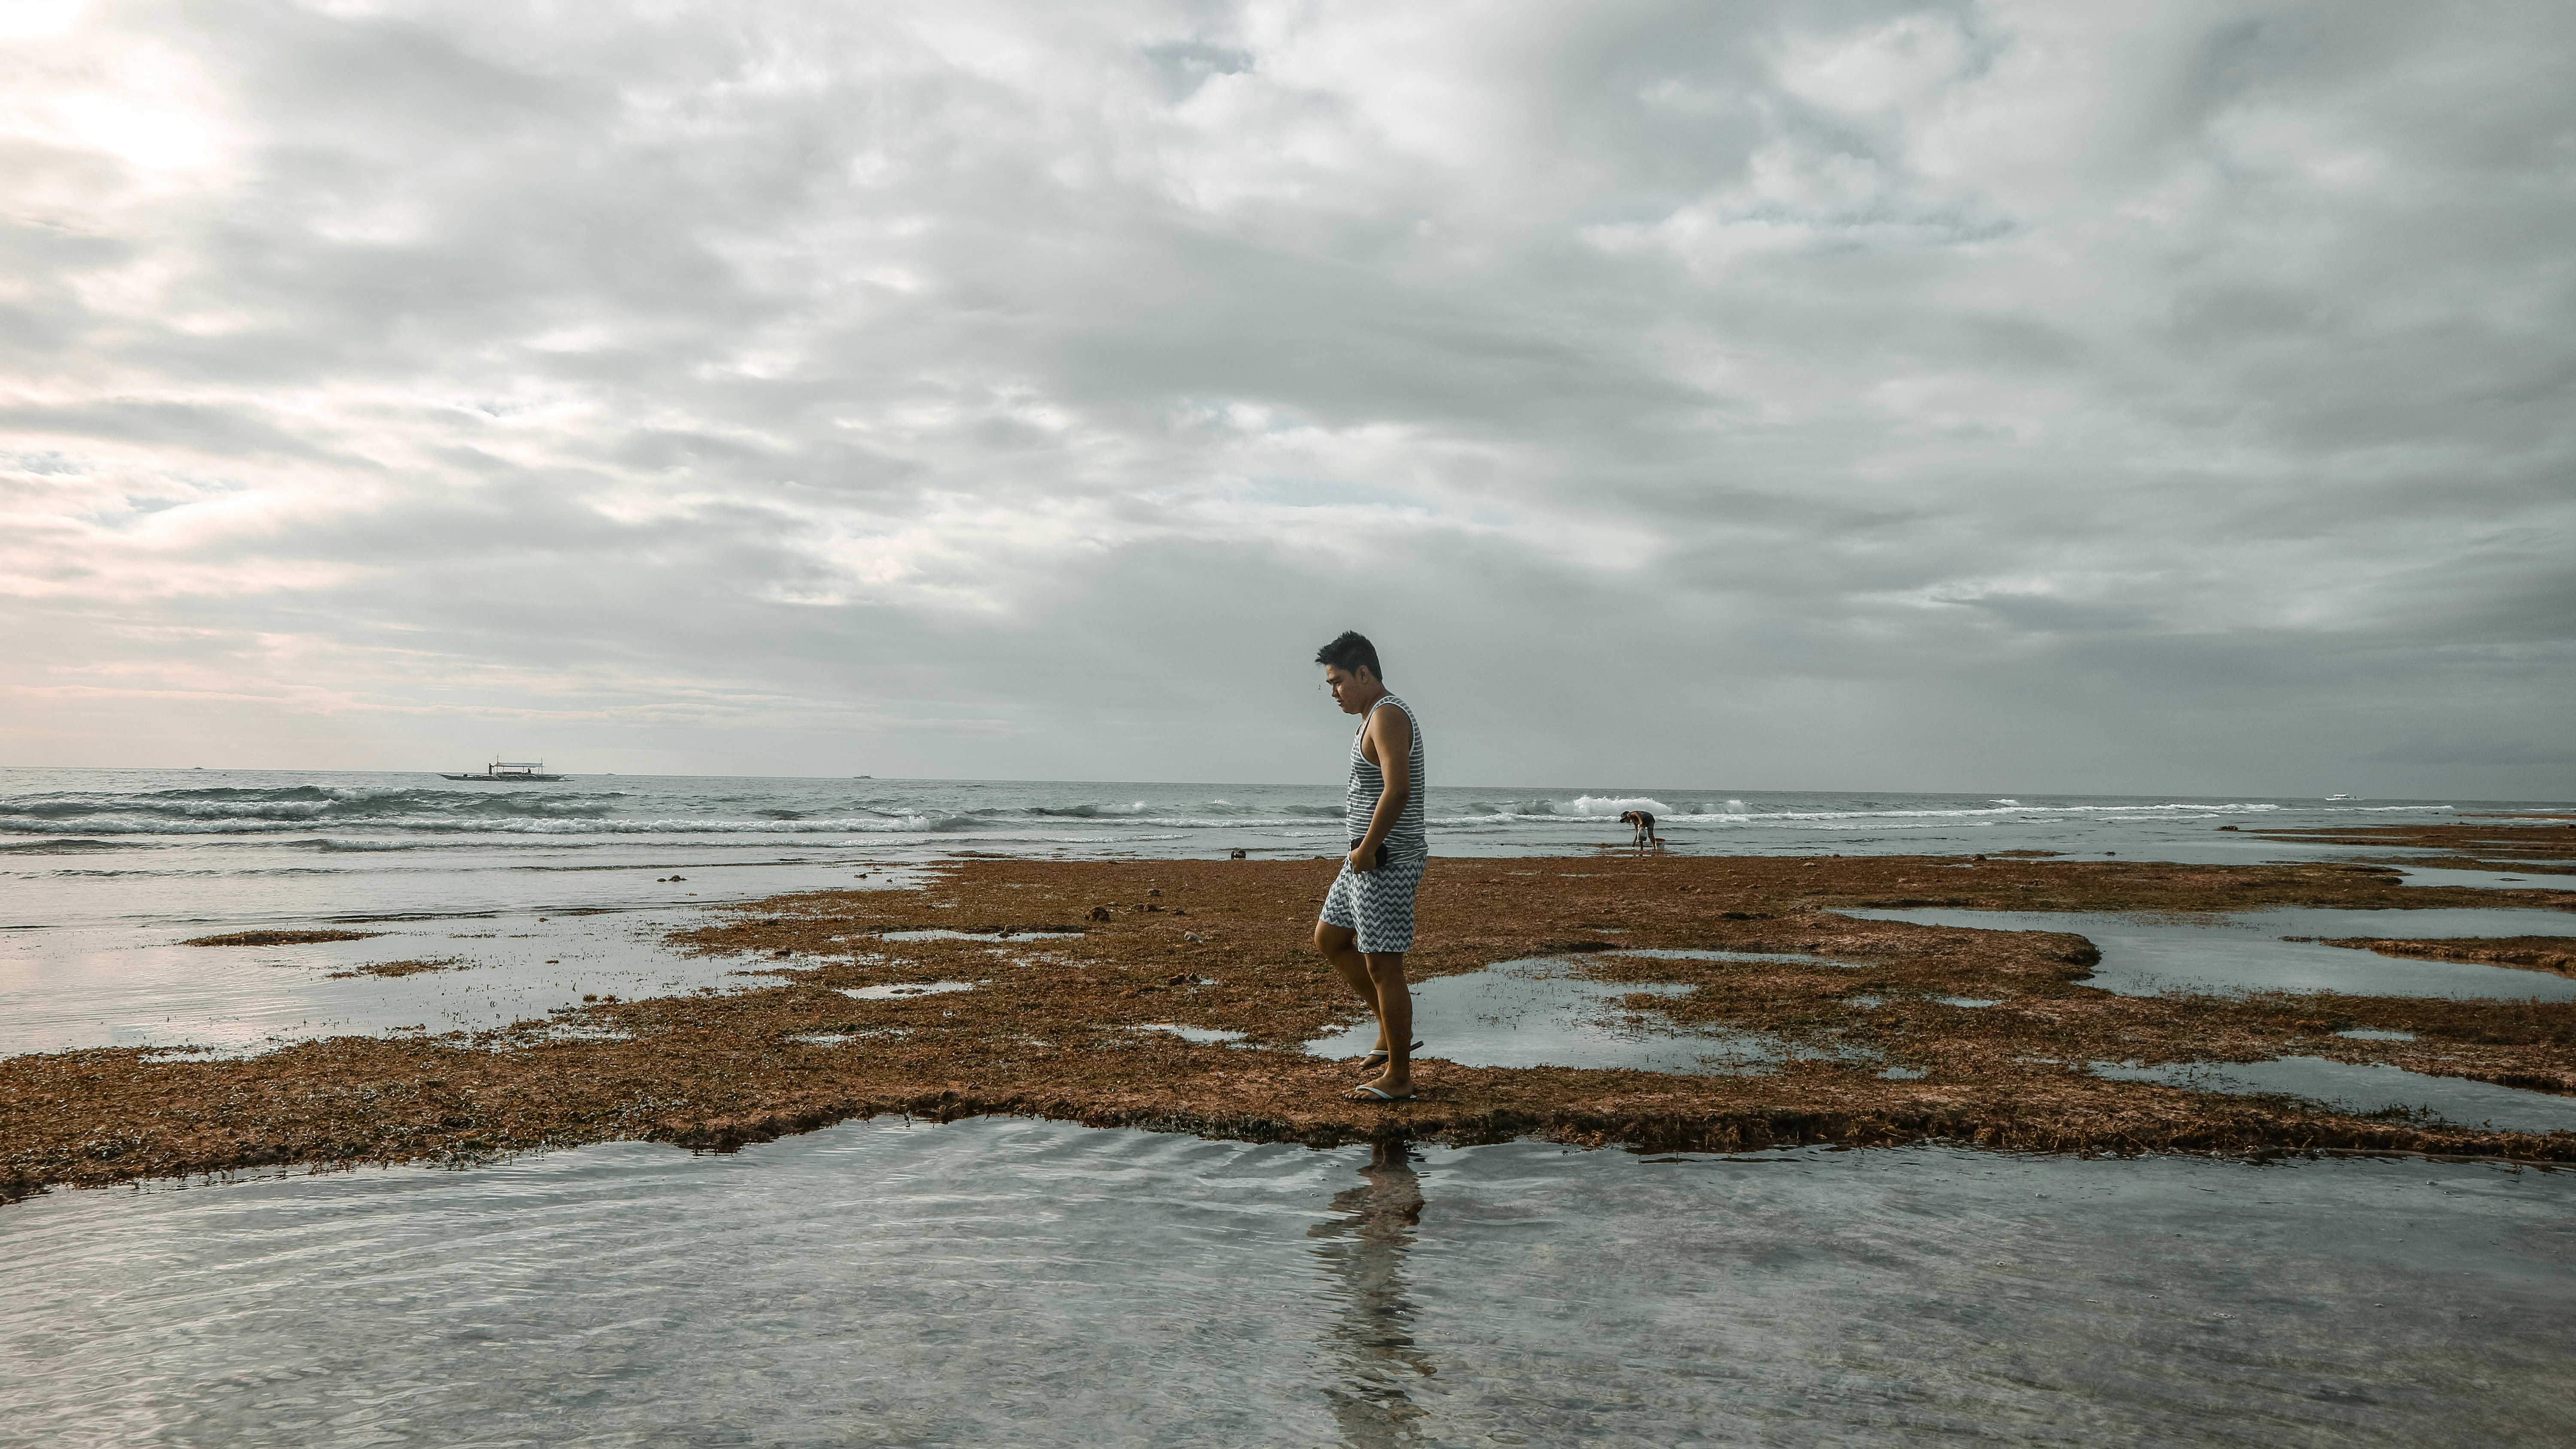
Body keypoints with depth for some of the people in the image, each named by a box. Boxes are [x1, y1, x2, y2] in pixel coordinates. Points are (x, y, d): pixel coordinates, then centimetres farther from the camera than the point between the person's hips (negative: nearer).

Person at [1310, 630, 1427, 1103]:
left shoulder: (1388, 716, -16)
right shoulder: (1375, 718, 17)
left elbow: (1397, 789, -28)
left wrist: (1367, 848, -21)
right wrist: (1364, 850, 16)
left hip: (1385, 860, -11)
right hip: (1368, 860, 11)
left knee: (1382, 966, -4)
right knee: (1329, 939, 18)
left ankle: (1398, 1077, 6)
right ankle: (1393, 1028, 24)